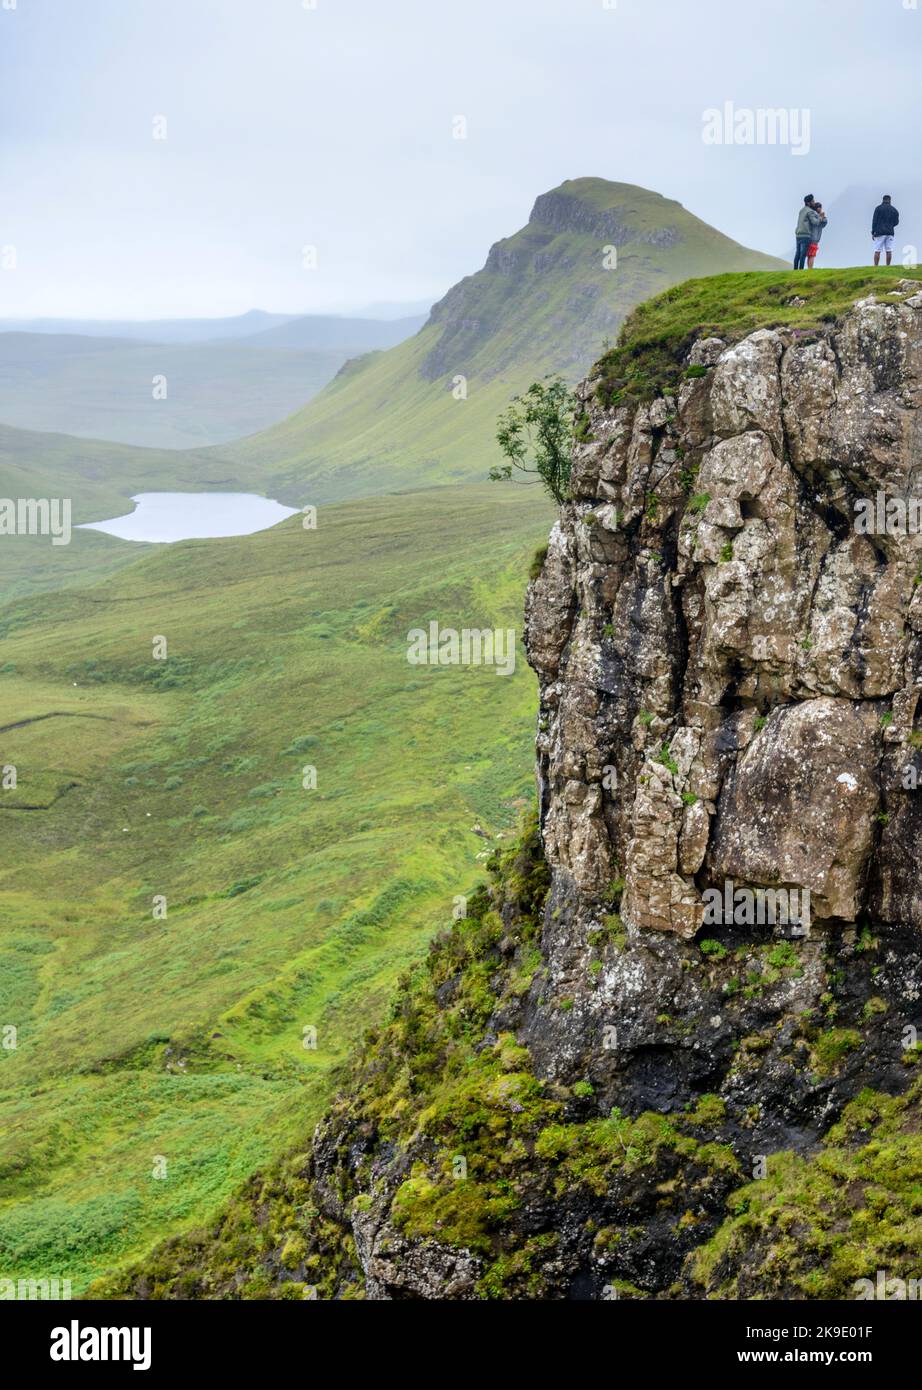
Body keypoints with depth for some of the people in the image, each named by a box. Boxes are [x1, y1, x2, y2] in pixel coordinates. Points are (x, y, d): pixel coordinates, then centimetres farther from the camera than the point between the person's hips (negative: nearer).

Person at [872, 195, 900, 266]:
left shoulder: (878, 208, 0)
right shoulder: (894, 210, 9)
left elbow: (874, 221, -5)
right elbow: (896, 222, 12)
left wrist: (873, 232, -2)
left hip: (879, 232, -3)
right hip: (890, 233, 3)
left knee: (877, 251, -5)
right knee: (889, 251, 2)